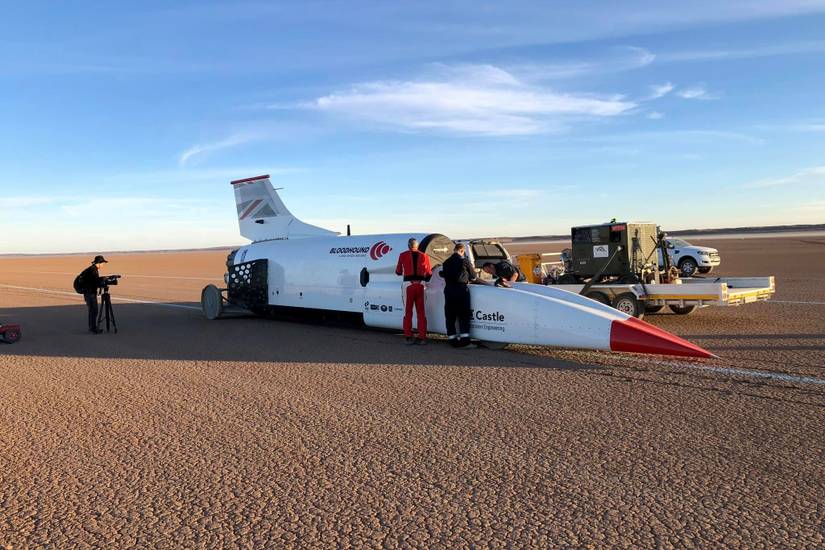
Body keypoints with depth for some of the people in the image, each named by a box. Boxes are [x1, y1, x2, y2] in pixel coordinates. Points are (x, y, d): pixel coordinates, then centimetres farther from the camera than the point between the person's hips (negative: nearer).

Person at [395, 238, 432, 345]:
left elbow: (398, 272, 12)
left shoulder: (403, 255, 3)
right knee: (421, 312, 9)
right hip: (420, 285, 1)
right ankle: (422, 337, 8)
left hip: (408, 284, -1)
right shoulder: (424, 256, 7)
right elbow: (429, 274, 11)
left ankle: (409, 337, 7)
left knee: (408, 312, 8)